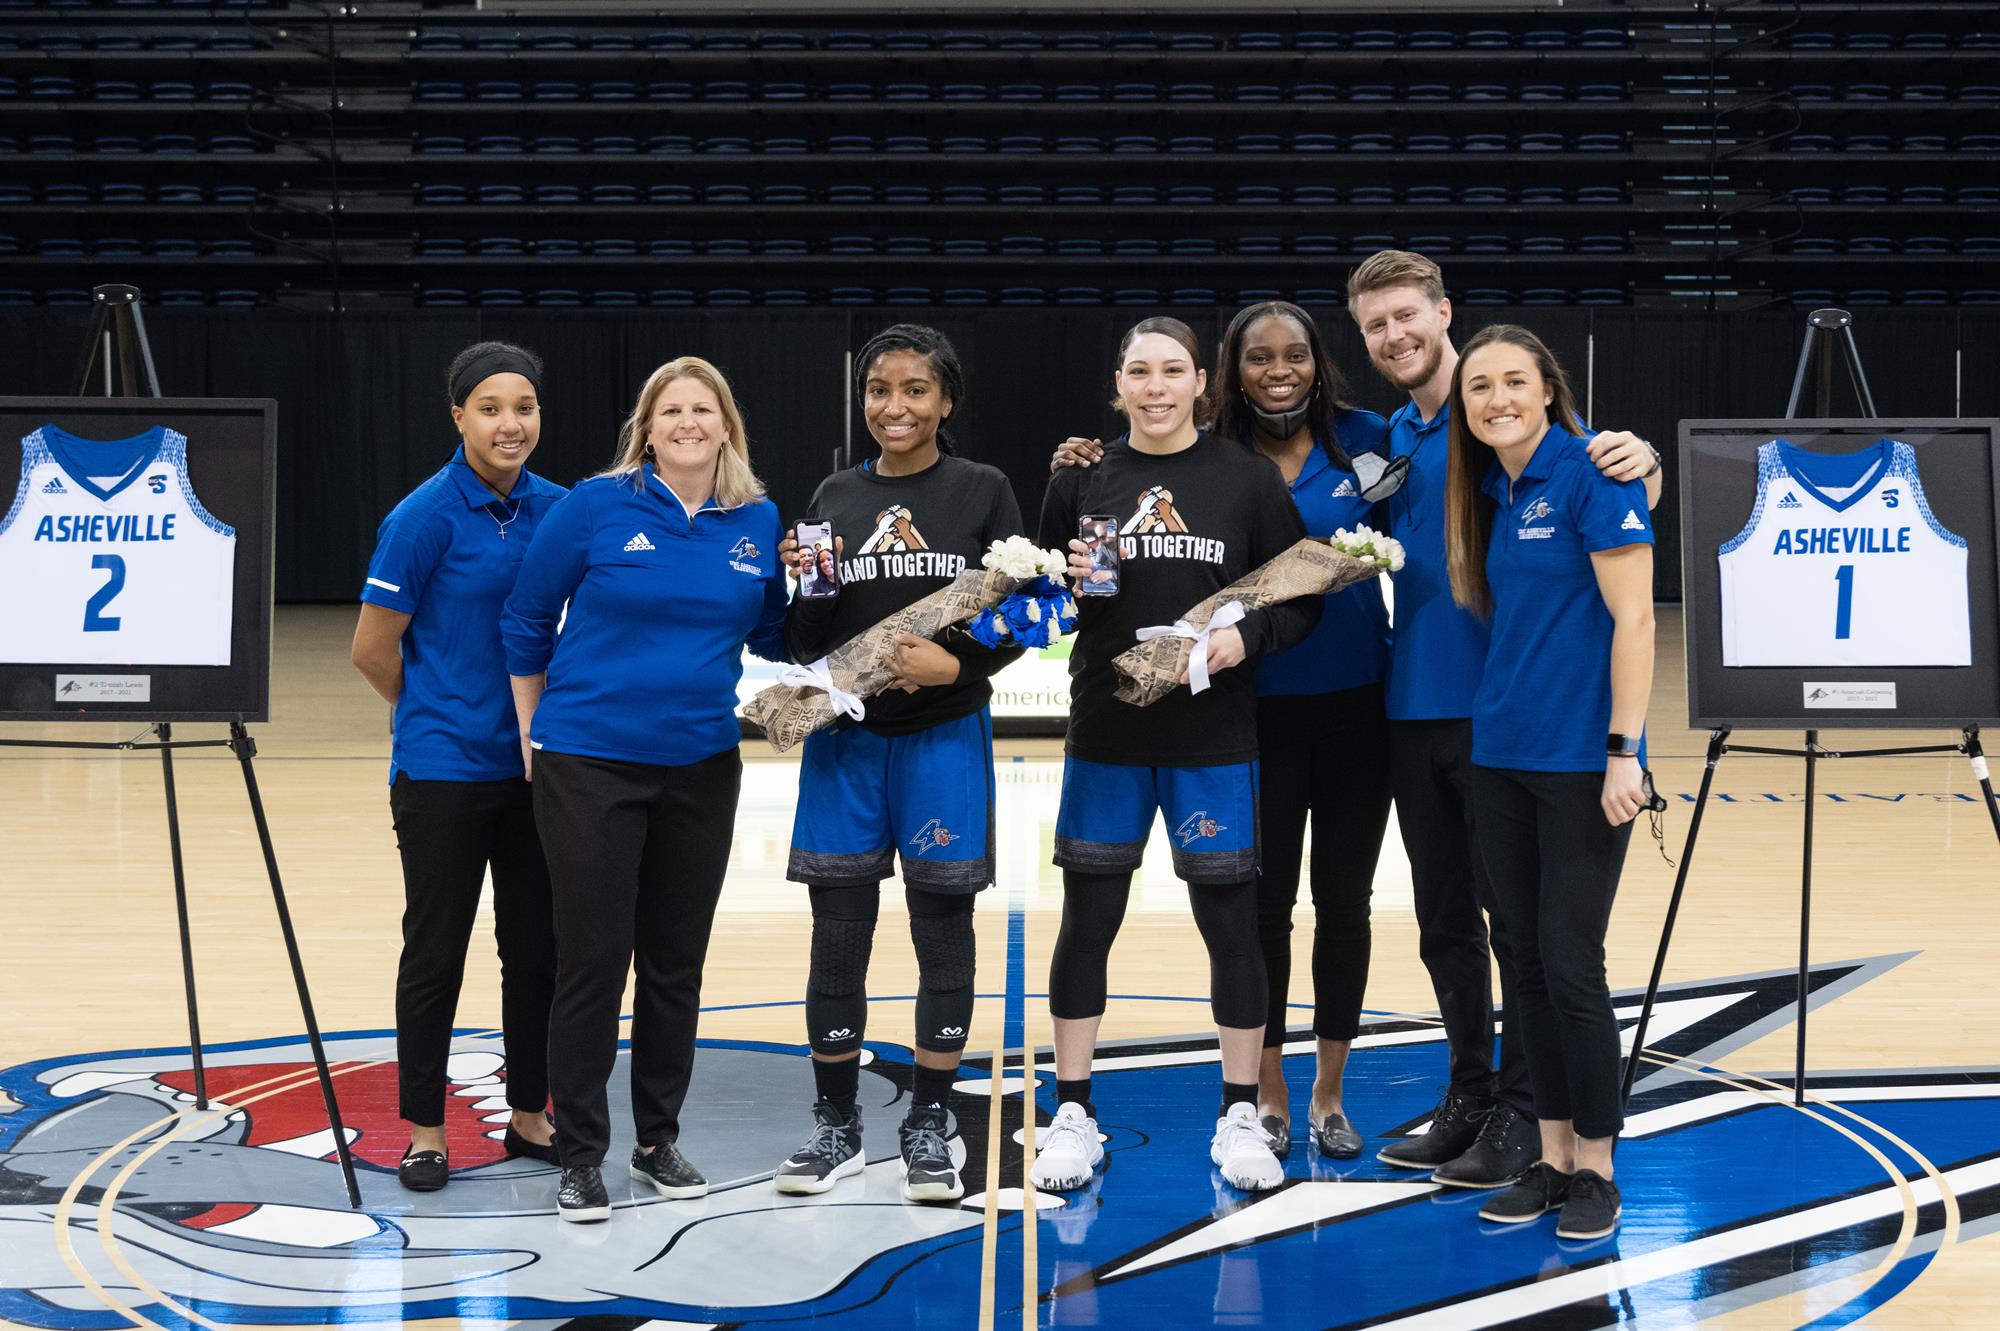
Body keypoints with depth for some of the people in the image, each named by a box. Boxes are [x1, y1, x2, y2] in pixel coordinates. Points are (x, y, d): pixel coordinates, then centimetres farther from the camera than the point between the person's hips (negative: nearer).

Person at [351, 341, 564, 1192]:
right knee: (436, 951, 3)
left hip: (535, 762, 5)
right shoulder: (425, 517, -12)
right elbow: (373, 650, -7)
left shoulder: (558, 511, 3)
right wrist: (442, 711, 6)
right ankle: (424, 1132, 14)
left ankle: (530, 1116, 23)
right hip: (443, 769, -5)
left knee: (538, 946, 10)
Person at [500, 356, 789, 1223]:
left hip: (701, 768, 4)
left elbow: (774, 637, 12)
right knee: (593, 958, -1)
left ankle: (658, 1141, 25)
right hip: (589, 763, -3)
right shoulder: (598, 507, -8)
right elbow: (526, 621, 1)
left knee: (676, 960, 11)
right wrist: (535, 731, 6)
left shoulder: (757, 524, 2)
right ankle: (581, 1155, 10)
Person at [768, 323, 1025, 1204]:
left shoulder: (983, 492, 2)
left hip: (945, 734, -2)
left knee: (942, 927, 3)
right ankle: (836, 1124, 16)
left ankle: (928, 1126, 14)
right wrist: (807, 584, -11)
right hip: (845, 735, 2)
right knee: (838, 929, 4)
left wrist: (955, 663, -16)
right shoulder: (836, 497, 8)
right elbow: (805, 636, 9)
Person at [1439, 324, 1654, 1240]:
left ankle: (1596, 1169, 9)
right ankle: (1552, 1157, 19)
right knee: (1527, 965, 9)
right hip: (1501, 757, 7)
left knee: (1571, 968, -4)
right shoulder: (1492, 495, 12)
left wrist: (1622, 753, -17)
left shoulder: (1593, 476, -10)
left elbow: (1631, 619, -13)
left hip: (1581, 762, -7)